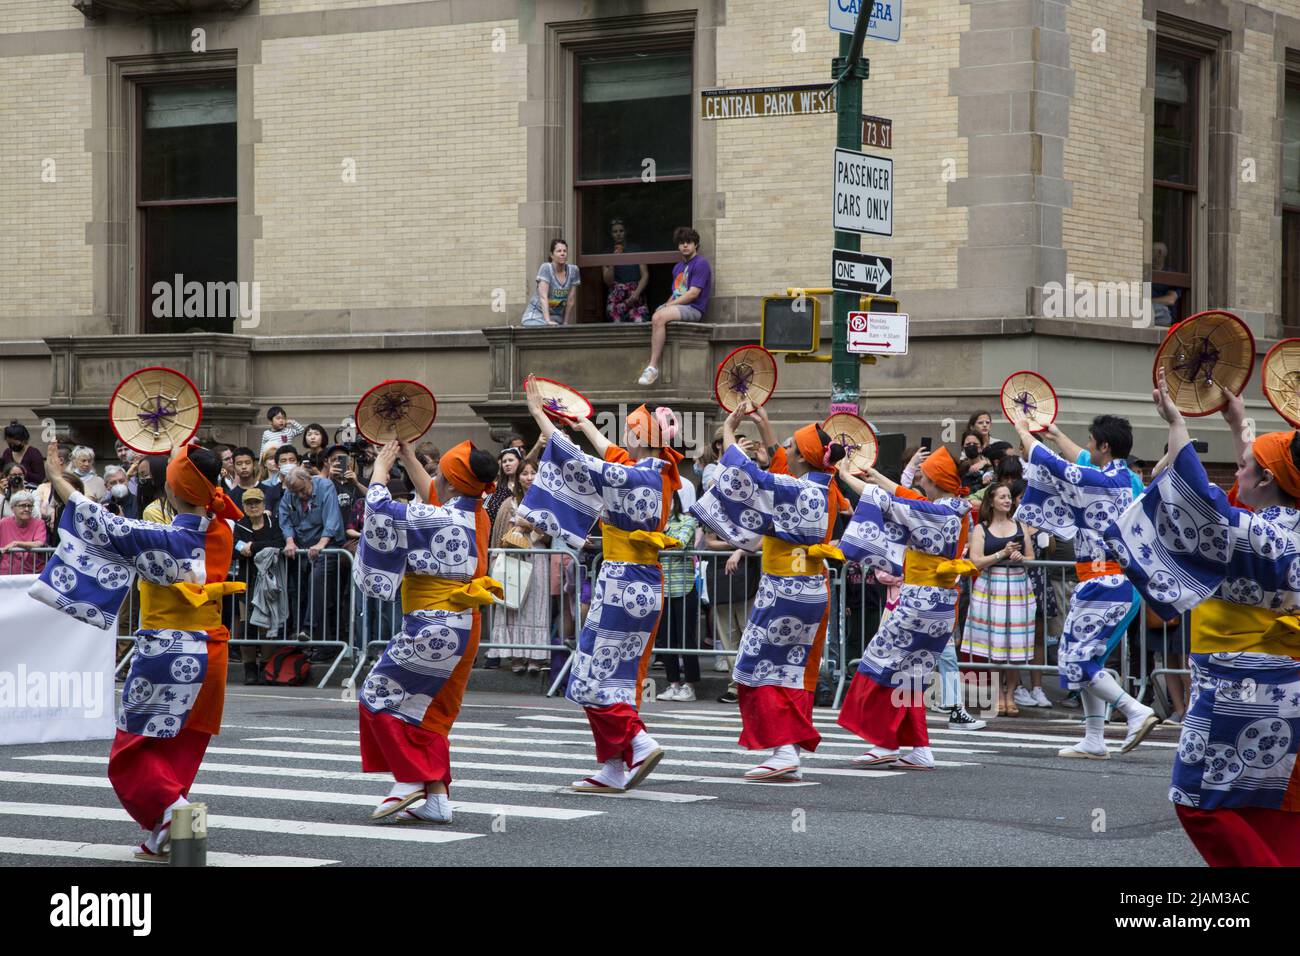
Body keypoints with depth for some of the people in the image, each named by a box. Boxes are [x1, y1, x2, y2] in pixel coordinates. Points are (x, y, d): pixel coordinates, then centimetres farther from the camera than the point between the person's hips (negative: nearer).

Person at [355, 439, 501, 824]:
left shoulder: (439, 520, -19)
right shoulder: (475, 516, 5)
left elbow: (380, 507, -10)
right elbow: (434, 497, 26)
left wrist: (381, 465, 6)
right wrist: (408, 457, 30)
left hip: (433, 629, -9)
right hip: (461, 628, 9)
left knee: (379, 698, 2)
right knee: (432, 714, 14)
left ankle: (410, 780, -1)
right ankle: (437, 797, 11)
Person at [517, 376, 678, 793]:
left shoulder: (632, 478, -18)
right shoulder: (658, 474, 8)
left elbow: (577, 462, -16)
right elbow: (610, 454, 26)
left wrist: (538, 412, -8)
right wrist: (584, 423, 40)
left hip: (621, 583, -9)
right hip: (647, 583, 9)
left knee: (596, 678, -3)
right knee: (623, 676, 10)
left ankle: (638, 742, -13)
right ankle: (614, 768, 11)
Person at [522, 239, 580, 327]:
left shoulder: (573, 270, -3)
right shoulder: (546, 268, -13)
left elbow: (571, 301, 1)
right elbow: (543, 296, -20)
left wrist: (566, 324, 2)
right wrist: (548, 321, -29)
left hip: (557, 318, 4)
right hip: (537, 315, -4)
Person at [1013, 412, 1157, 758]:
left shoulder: (1096, 481, -15)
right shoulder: (1122, 477, 10)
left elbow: (1051, 464, -5)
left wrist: (1023, 431, 12)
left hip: (1103, 583, -9)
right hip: (1125, 582, 9)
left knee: (1077, 657, -4)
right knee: (1086, 656, 14)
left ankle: (1136, 710, -17)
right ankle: (1093, 741, 14)